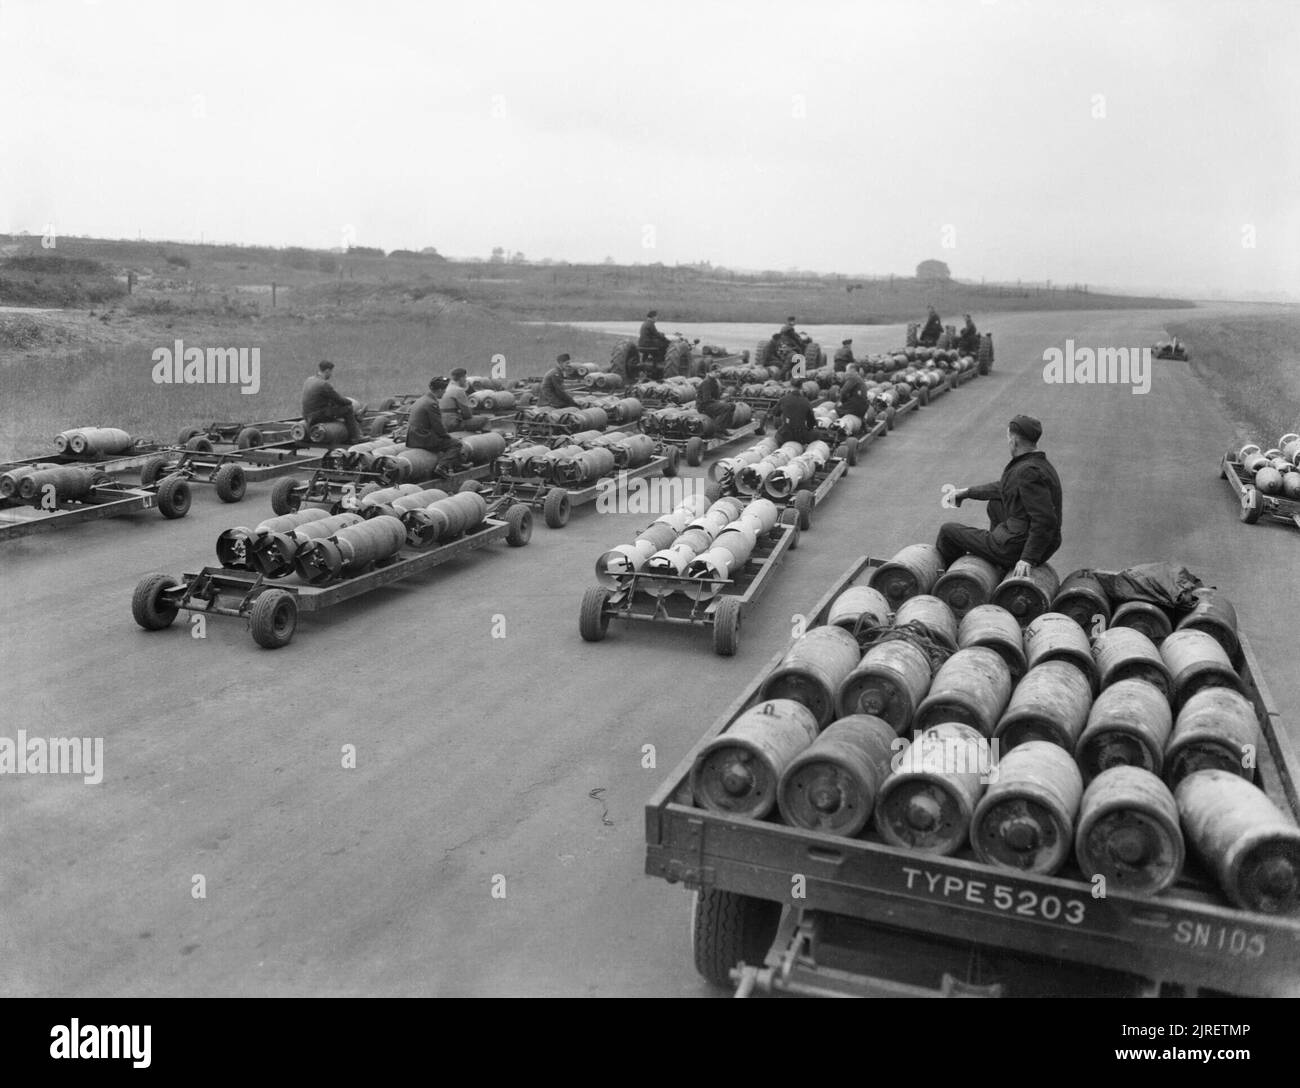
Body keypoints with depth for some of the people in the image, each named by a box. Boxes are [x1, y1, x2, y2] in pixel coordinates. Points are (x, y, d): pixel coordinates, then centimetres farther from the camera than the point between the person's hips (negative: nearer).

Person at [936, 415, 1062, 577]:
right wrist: (968, 492, 28)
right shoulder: (1040, 464, 8)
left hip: (1017, 550, -10)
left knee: (948, 530, 5)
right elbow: (1004, 488, 25)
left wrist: (1028, 559, -29)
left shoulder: (1028, 471, -25)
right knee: (995, 504, 32)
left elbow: (1045, 520, -31)